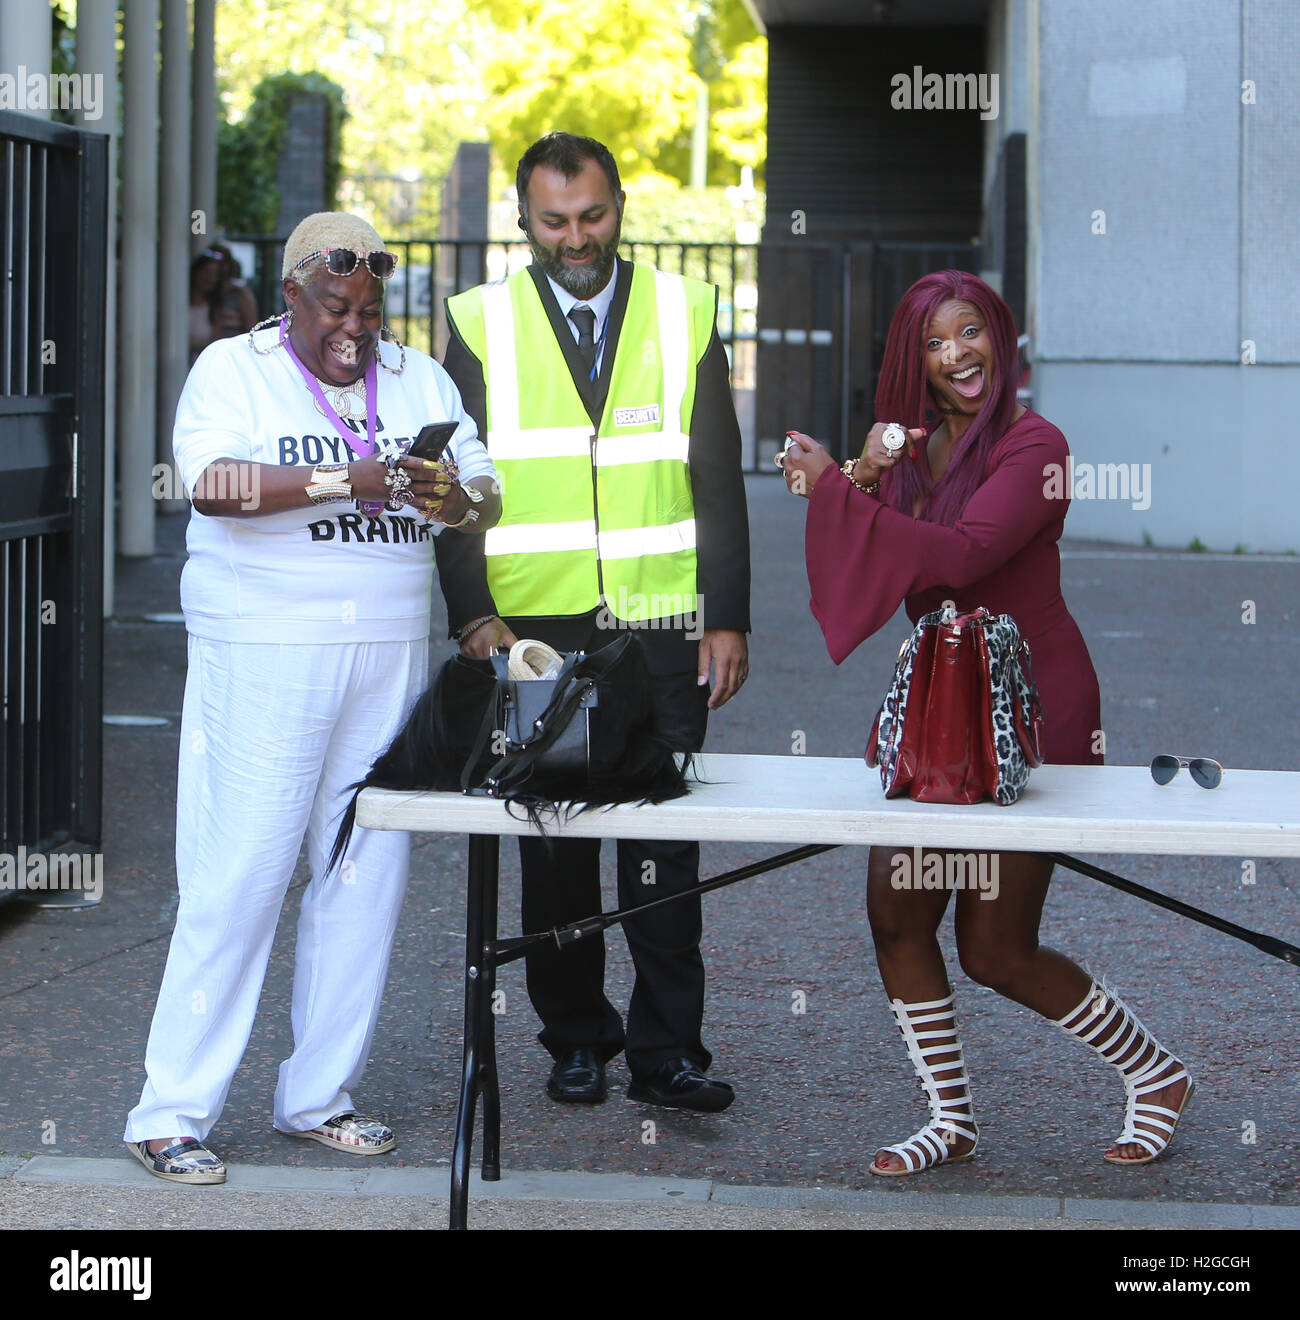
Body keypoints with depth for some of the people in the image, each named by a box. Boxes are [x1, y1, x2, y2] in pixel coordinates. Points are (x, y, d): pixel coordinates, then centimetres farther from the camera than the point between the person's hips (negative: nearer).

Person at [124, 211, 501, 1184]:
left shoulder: (420, 380, 15)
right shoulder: (232, 370, 1)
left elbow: (489, 501, 9)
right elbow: (214, 482, -18)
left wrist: (458, 501, -15)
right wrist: (347, 480, -26)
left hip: (391, 657, 5)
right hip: (264, 657, -5)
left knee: (367, 879, 5)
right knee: (237, 880, -7)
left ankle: (319, 1094, 17)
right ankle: (172, 1114, 0)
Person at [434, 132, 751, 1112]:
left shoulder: (682, 313, 7)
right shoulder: (483, 324, 5)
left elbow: (718, 479, 8)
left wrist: (728, 618, 1)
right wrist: (473, 613, -8)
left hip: (660, 630, 0)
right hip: (532, 629, 0)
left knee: (665, 846, -1)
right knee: (553, 849, 6)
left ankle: (667, 1050, 5)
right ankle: (577, 1040, 18)